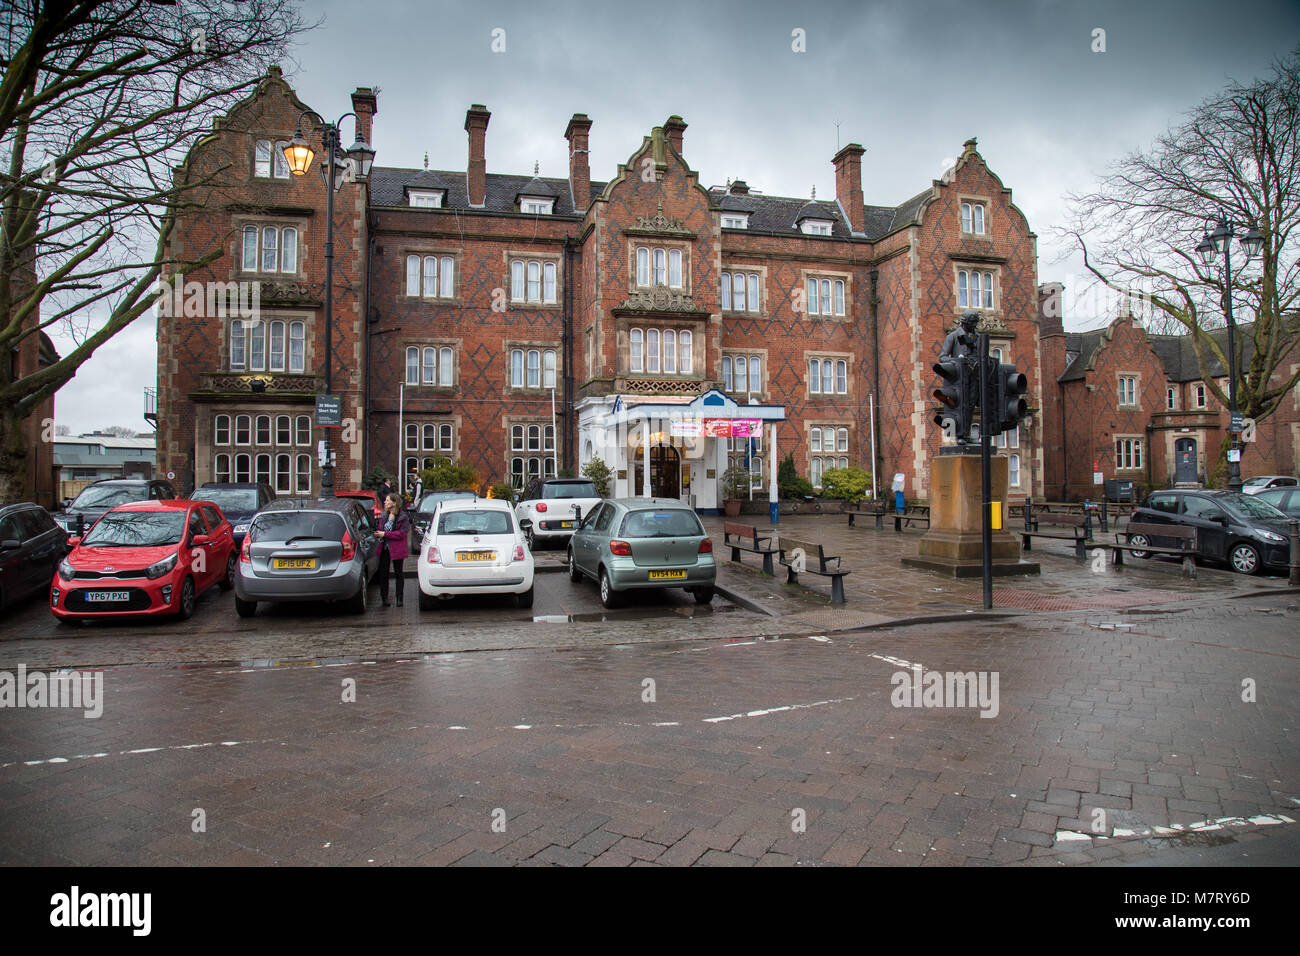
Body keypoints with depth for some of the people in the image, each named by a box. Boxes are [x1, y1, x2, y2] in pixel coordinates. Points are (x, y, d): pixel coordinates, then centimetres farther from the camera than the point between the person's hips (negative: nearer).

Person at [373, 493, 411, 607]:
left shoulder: (403, 517, -10)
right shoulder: (384, 516, 10)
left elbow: (402, 533, -17)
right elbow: (381, 529, 19)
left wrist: (385, 534, -18)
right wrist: (378, 534, -5)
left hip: (396, 549, -6)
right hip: (384, 548, 6)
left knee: (398, 573, 5)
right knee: (383, 573, 5)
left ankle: (399, 598, 13)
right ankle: (384, 597, 13)